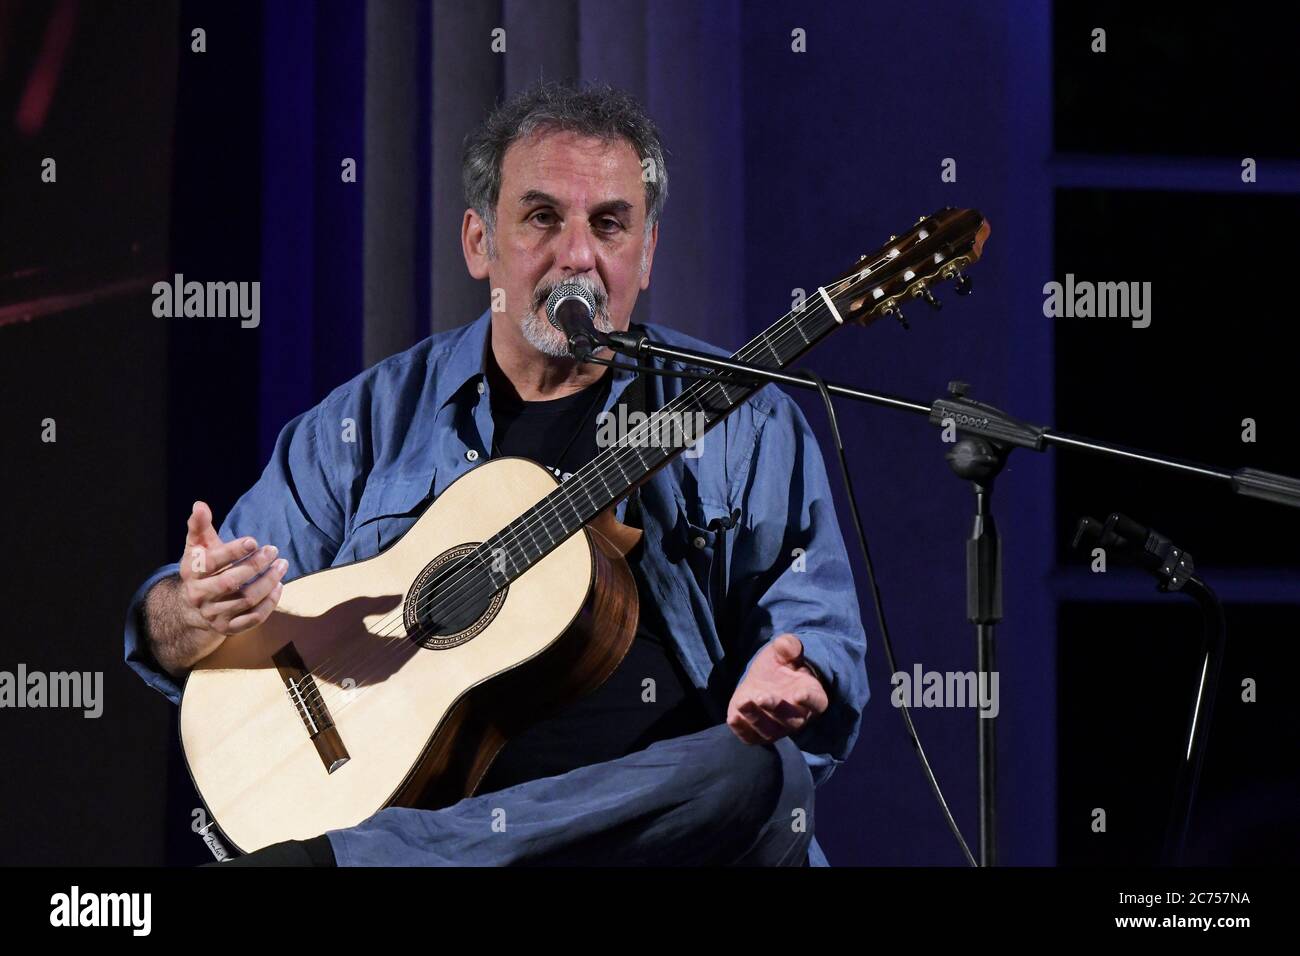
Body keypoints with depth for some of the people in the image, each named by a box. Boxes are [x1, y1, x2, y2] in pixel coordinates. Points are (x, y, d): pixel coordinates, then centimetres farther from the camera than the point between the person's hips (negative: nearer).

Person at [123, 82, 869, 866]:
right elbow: (168, 639, 15)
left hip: (661, 809, 3)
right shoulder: (374, 421, 14)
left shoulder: (742, 423, 12)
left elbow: (822, 636, 8)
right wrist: (197, 611, -10)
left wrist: (787, 683, -17)